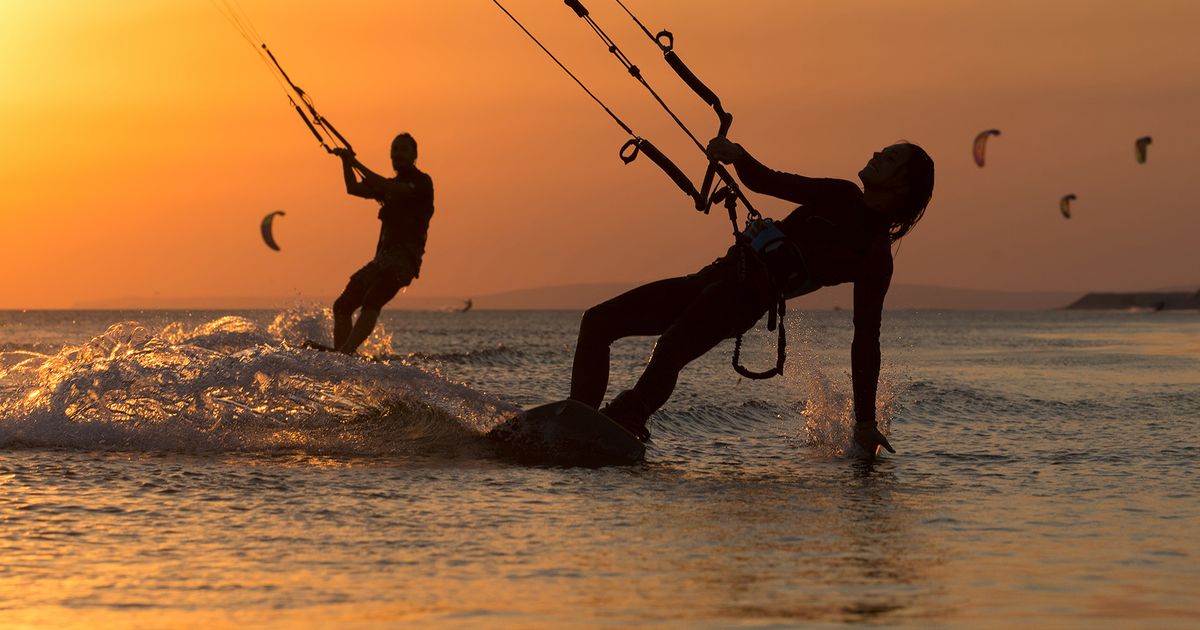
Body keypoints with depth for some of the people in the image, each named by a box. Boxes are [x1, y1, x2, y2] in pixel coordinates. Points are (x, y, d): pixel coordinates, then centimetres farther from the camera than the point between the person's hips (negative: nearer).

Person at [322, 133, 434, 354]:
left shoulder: (421, 182, -1)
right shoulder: (391, 184, 24)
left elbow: (394, 192, -18)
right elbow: (354, 189, 17)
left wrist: (357, 164, -16)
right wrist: (346, 161, 2)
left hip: (404, 259, -9)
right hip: (382, 257, 9)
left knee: (371, 303, -30)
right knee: (342, 306, 5)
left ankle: (345, 353, -42)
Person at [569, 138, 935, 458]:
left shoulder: (875, 256, -2)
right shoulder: (843, 197, 18)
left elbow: (866, 342, -5)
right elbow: (765, 181, 16)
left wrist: (865, 421, -10)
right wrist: (736, 155, -8)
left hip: (744, 301, -8)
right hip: (716, 277, 8)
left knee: (669, 353, -36)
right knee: (597, 322, -2)